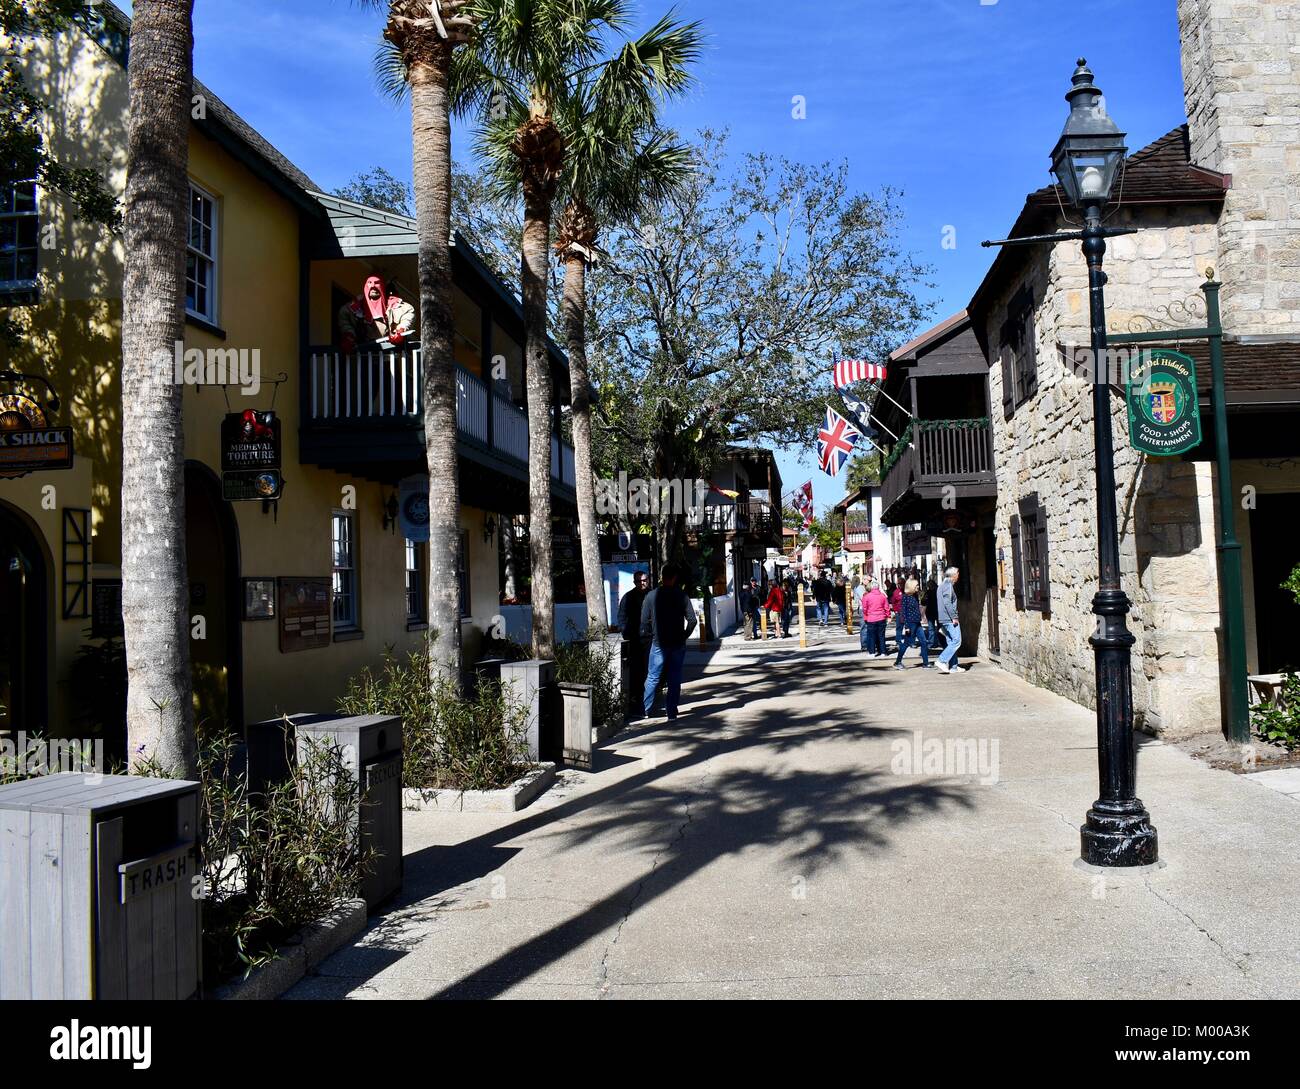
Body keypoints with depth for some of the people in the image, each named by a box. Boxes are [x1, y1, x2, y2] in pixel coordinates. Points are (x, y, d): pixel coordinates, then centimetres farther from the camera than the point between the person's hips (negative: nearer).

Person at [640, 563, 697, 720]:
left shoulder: (651, 595, -5)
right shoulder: (681, 595, -6)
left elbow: (644, 620, -3)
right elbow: (692, 620, -7)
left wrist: (648, 637, 11)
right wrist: (684, 636, 5)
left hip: (658, 644, 0)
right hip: (678, 644, 0)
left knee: (652, 678, 12)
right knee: (674, 680, 7)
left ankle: (646, 710, 19)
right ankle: (671, 713, 8)